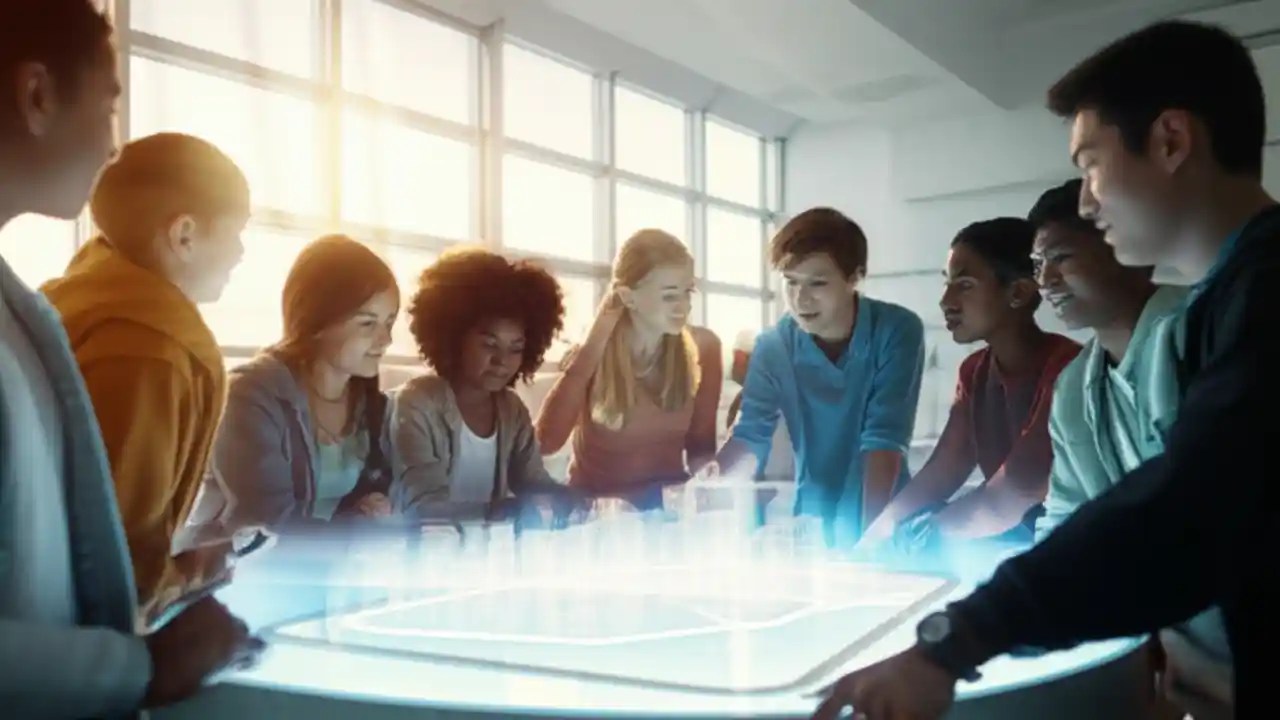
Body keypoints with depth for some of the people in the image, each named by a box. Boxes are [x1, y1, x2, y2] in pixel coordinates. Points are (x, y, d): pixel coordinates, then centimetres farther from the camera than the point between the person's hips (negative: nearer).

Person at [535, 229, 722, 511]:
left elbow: (702, 444, 4)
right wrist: (591, 349, -25)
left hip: (669, 500, 2)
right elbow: (546, 442, -25)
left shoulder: (703, 347, -5)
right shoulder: (592, 351, -10)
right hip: (596, 503, -2)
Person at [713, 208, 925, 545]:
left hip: (885, 520, -1)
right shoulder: (773, 346, -6)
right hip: (813, 521, 1)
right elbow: (750, 437, -8)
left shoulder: (897, 331, -13)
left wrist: (871, 533, -24)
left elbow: (884, 438, -17)